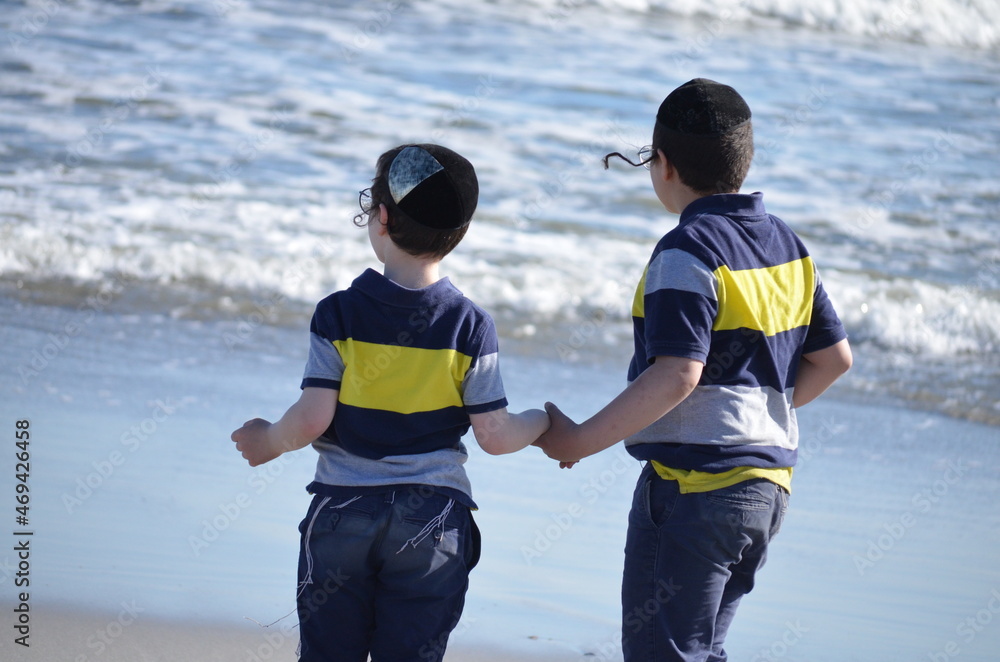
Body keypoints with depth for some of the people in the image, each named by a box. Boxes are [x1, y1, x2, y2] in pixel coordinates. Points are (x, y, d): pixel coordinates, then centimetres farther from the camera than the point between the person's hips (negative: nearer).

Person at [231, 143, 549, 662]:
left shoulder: (338, 315, -7)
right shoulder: (471, 327, -5)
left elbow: (311, 420, -10)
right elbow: (494, 436, -5)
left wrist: (270, 440, 10)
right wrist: (544, 423, 16)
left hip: (342, 512, 0)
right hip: (435, 520, 0)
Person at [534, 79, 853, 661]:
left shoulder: (689, 251, -15)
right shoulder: (787, 244, 11)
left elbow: (677, 373, -24)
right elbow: (834, 358, 15)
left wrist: (581, 441, -17)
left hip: (693, 487, -9)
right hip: (769, 484, 9)